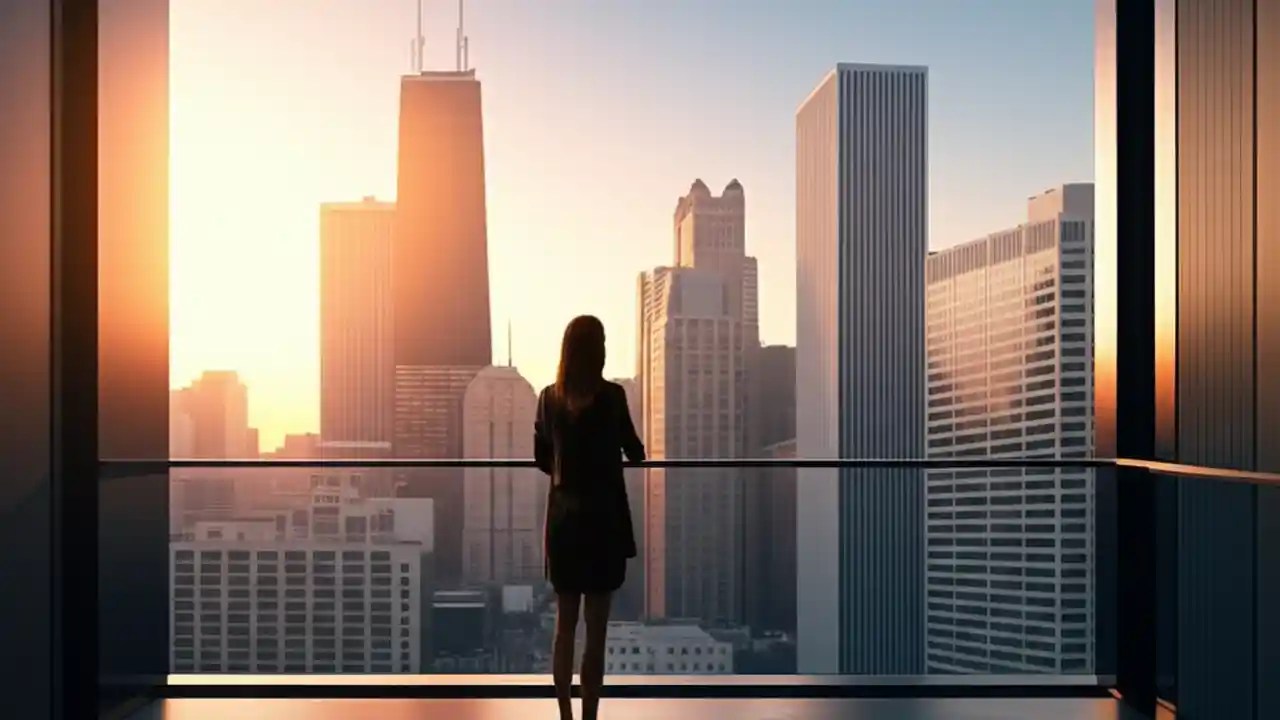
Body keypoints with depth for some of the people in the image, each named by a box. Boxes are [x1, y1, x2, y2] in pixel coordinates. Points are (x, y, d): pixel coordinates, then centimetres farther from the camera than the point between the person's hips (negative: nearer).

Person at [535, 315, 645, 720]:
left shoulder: (549, 398, 0)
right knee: (596, 630, 1)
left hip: (562, 517, 4)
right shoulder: (611, 395, -11)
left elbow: (542, 459, 10)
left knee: (564, 626, 13)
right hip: (603, 516, -4)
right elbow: (634, 453, 2)